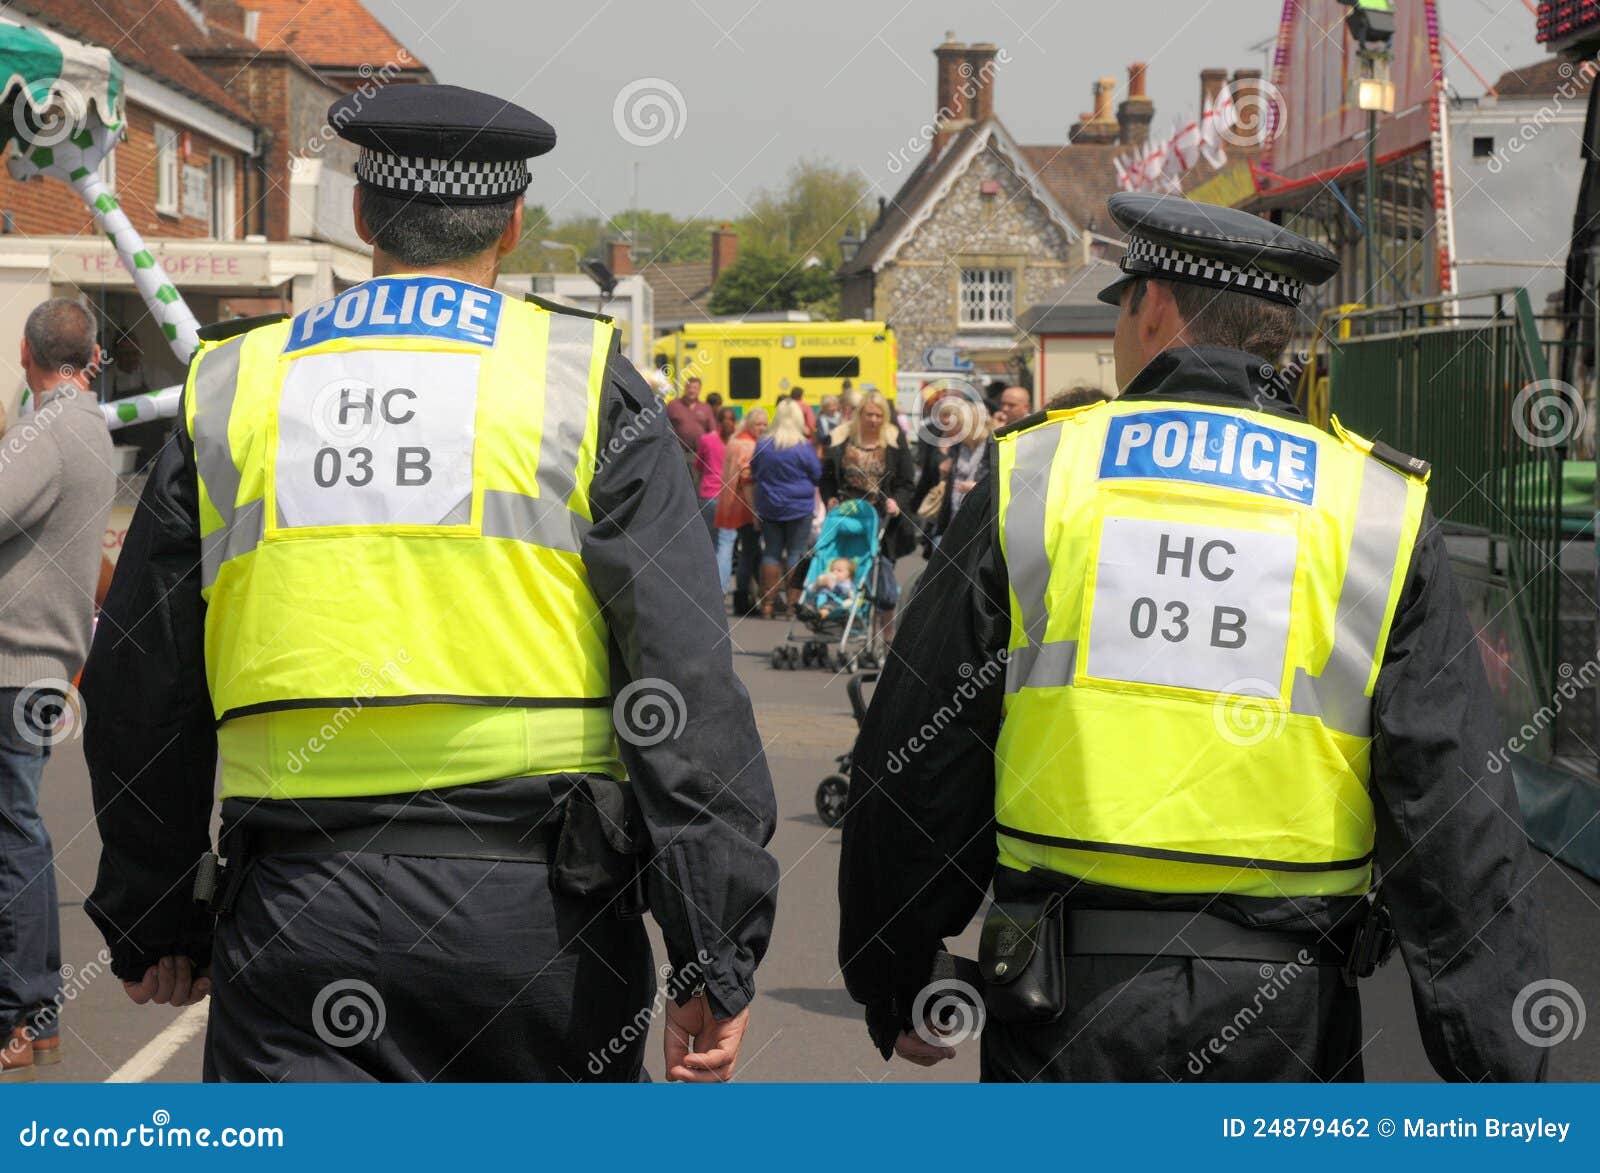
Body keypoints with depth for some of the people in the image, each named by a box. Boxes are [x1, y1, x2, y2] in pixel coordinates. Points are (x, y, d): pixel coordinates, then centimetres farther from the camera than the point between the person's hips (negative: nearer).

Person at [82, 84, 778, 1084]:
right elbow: (687, 683, -6)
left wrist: (152, 924, 25)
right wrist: (717, 958, -4)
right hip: (536, 893, -1)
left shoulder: (228, 394, 9)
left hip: (300, 911, 1)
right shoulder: (585, 384, 2)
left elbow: (142, 692, 13)